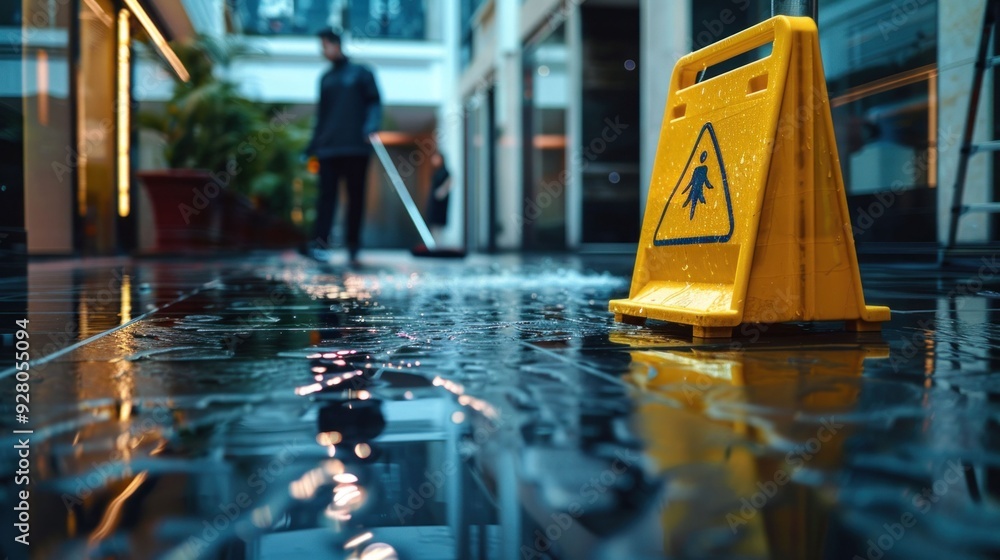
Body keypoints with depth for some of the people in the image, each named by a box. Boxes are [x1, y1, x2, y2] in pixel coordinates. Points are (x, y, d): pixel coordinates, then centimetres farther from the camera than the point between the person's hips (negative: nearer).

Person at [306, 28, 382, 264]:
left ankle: (353, 245, 12)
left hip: (356, 148, -3)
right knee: (327, 194, -7)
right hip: (328, 148, 3)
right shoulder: (325, 78, 19)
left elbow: (374, 102, 1)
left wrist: (371, 127, -17)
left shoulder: (361, 73, 6)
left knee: (356, 196, 3)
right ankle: (319, 243, -13)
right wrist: (311, 147, 19)